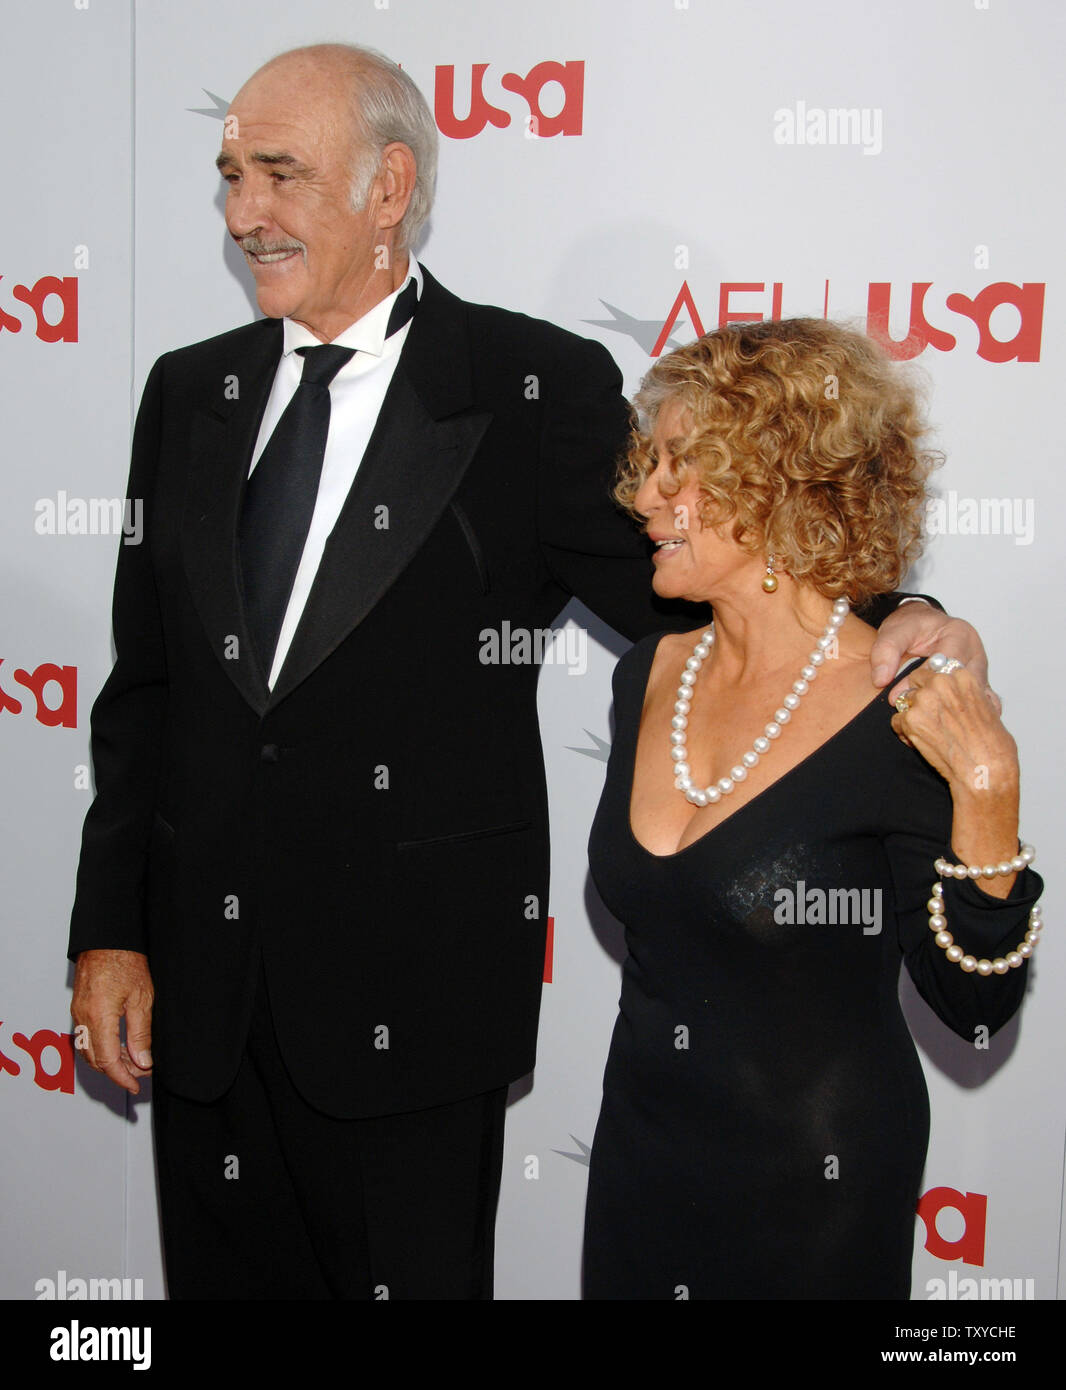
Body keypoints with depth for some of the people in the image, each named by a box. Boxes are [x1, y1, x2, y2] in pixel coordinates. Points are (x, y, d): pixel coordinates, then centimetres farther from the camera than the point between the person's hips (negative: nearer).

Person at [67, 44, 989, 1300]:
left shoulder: (534, 391, -7)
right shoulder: (190, 394, 8)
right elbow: (144, 685, 10)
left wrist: (880, 629, -21)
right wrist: (109, 927, 7)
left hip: (406, 994, -4)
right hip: (199, 988, 5)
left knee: (414, 1274, 9)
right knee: (224, 1274, 17)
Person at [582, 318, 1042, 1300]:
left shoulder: (905, 720, -20)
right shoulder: (648, 677, -2)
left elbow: (975, 1006, -17)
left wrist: (984, 795, -28)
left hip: (815, 1182, -5)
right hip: (641, 1147, 5)